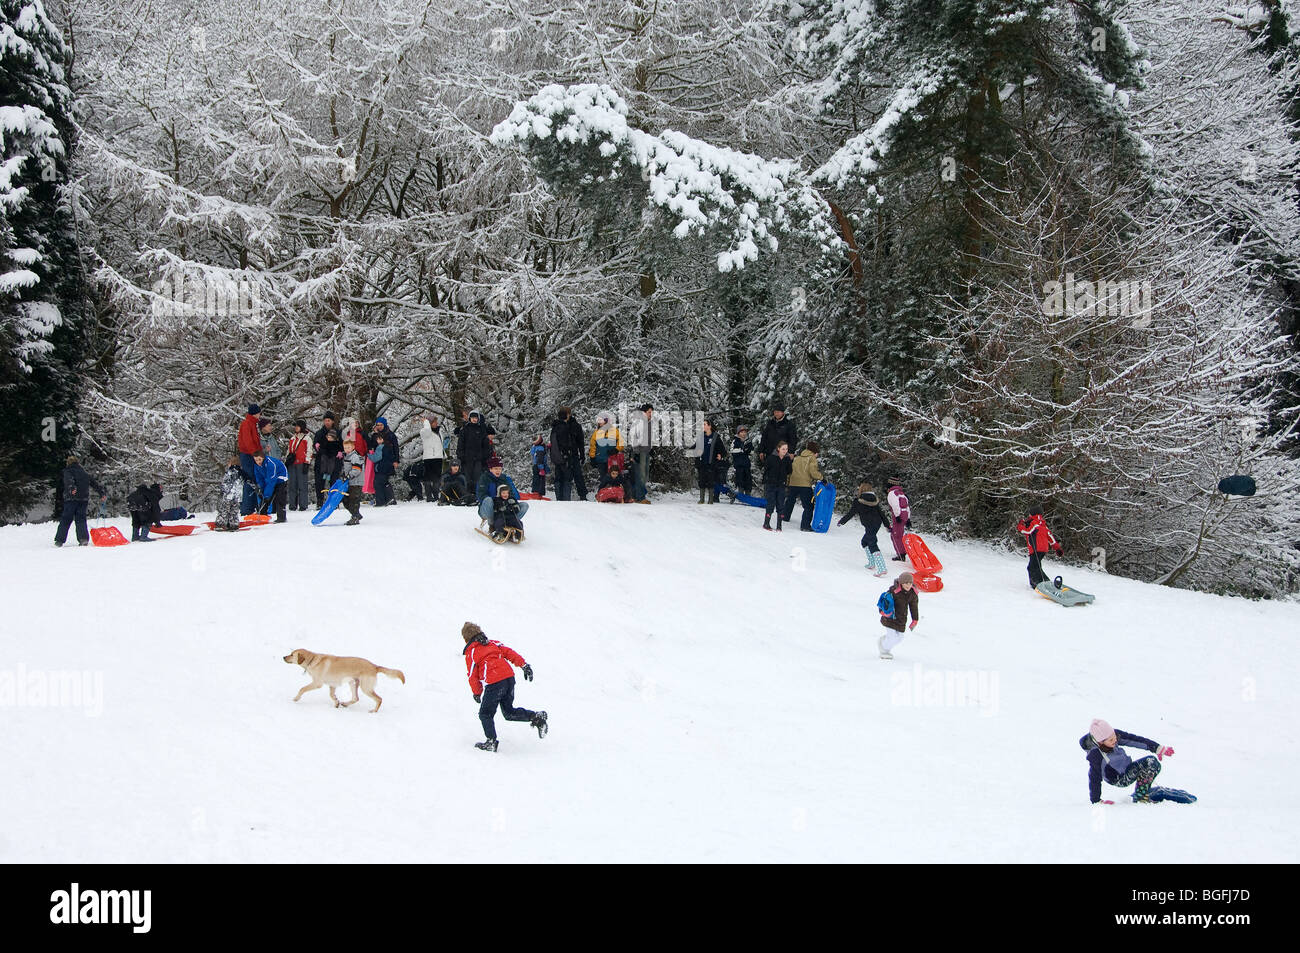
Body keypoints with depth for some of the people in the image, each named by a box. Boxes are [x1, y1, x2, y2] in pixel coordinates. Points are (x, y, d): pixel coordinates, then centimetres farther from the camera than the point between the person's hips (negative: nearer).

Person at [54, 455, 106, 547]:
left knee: (65, 519, 1)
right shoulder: (84, 473, 19)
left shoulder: (67, 471, 3)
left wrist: (71, 487, -36)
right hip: (84, 498, 4)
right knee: (81, 519, 7)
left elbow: (69, 479, -18)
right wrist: (102, 492, 16)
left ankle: (59, 540, 1)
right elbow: (94, 482, 17)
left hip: (71, 498, -4)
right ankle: (84, 539, -9)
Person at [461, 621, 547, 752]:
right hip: (509, 677, 6)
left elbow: (473, 675, 6)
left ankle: (491, 741, 0)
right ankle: (536, 717, 2)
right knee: (509, 712, 18)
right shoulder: (493, 644, 21)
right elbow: (509, 652, 12)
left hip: (494, 683, -6)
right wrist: (524, 665, 7)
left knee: (485, 714, 9)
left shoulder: (471, 653, 5)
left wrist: (476, 693, 20)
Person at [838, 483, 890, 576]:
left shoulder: (858, 502, -7)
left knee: (873, 546, -11)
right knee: (865, 541, 26)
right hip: (877, 524, 7)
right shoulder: (875, 500, 9)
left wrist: (841, 521, 11)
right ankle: (871, 563, 28)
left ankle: (881, 568, -22)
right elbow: (881, 513, 12)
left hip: (869, 526, -7)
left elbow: (850, 514, -3)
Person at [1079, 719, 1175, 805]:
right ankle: (1140, 797, -15)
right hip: (1118, 779, -8)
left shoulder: (1114, 735, -14)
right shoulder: (1095, 754, -31)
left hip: (1127, 769, 8)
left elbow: (1134, 740, -8)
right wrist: (1096, 801, -18)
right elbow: (1094, 778, -23)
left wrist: (1158, 748, -7)